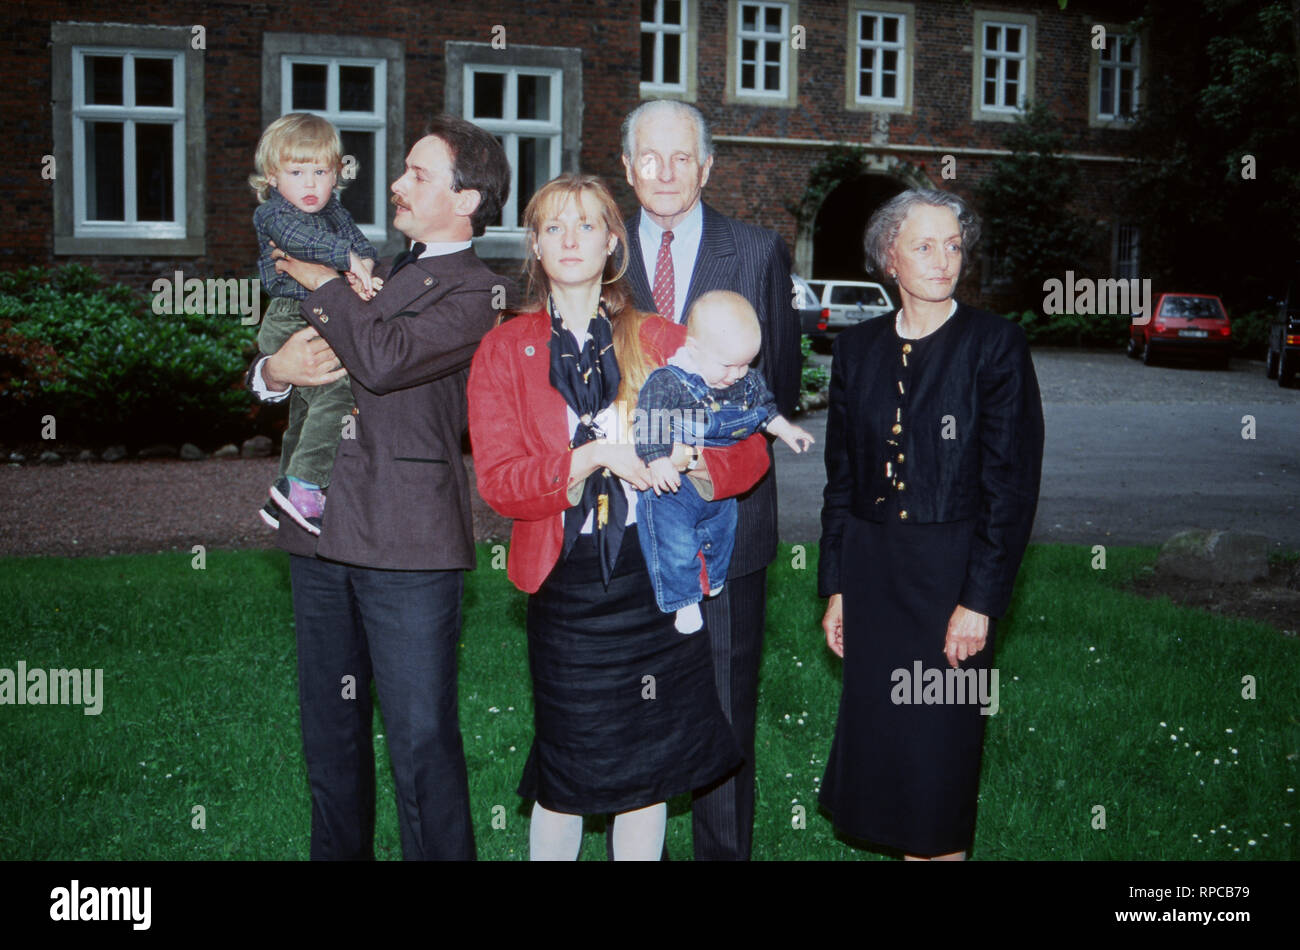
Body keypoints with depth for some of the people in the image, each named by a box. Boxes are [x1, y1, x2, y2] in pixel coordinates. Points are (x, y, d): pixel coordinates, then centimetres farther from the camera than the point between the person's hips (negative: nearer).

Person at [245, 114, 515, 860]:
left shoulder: (478, 293, -5)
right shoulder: (379, 274, 18)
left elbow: (384, 358, -22)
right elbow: (271, 362, 21)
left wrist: (321, 281, -7)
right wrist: (276, 369, -4)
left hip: (408, 546, -7)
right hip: (324, 532, 7)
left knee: (421, 741, -3)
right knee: (331, 734, 16)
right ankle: (338, 850, 31)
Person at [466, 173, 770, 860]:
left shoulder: (661, 341, 6)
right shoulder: (504, 352, 3)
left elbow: (747, 450, 3)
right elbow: (499, 481, -7)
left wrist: (687, 460, -18)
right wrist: (595, 457, -20)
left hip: (658, 579, 1)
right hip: (567, 583, -1)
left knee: (647, 769, 8)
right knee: (565, 781, 5)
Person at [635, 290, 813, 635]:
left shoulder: (746, 382, -3)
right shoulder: (666, 383, -25)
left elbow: (764, 407, 16)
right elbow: (649, 422, -29)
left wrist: (785, 428, 10)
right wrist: (657, 460, -39)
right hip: (673, 488, -6)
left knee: (722, 534, 25)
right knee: (674, 542, -10)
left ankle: (712, 582, 51)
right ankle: (684, 599, 10)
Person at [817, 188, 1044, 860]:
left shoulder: (995, 344, -6)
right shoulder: (857, 349, 7)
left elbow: (1013, 484, -8)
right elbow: (841, 478, 11)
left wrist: (980, 601, -13)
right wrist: (835, 587, 8)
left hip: (953, 576, -4)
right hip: (871, 572, 4)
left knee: (940, 751, 4)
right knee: (876, 741, 10)